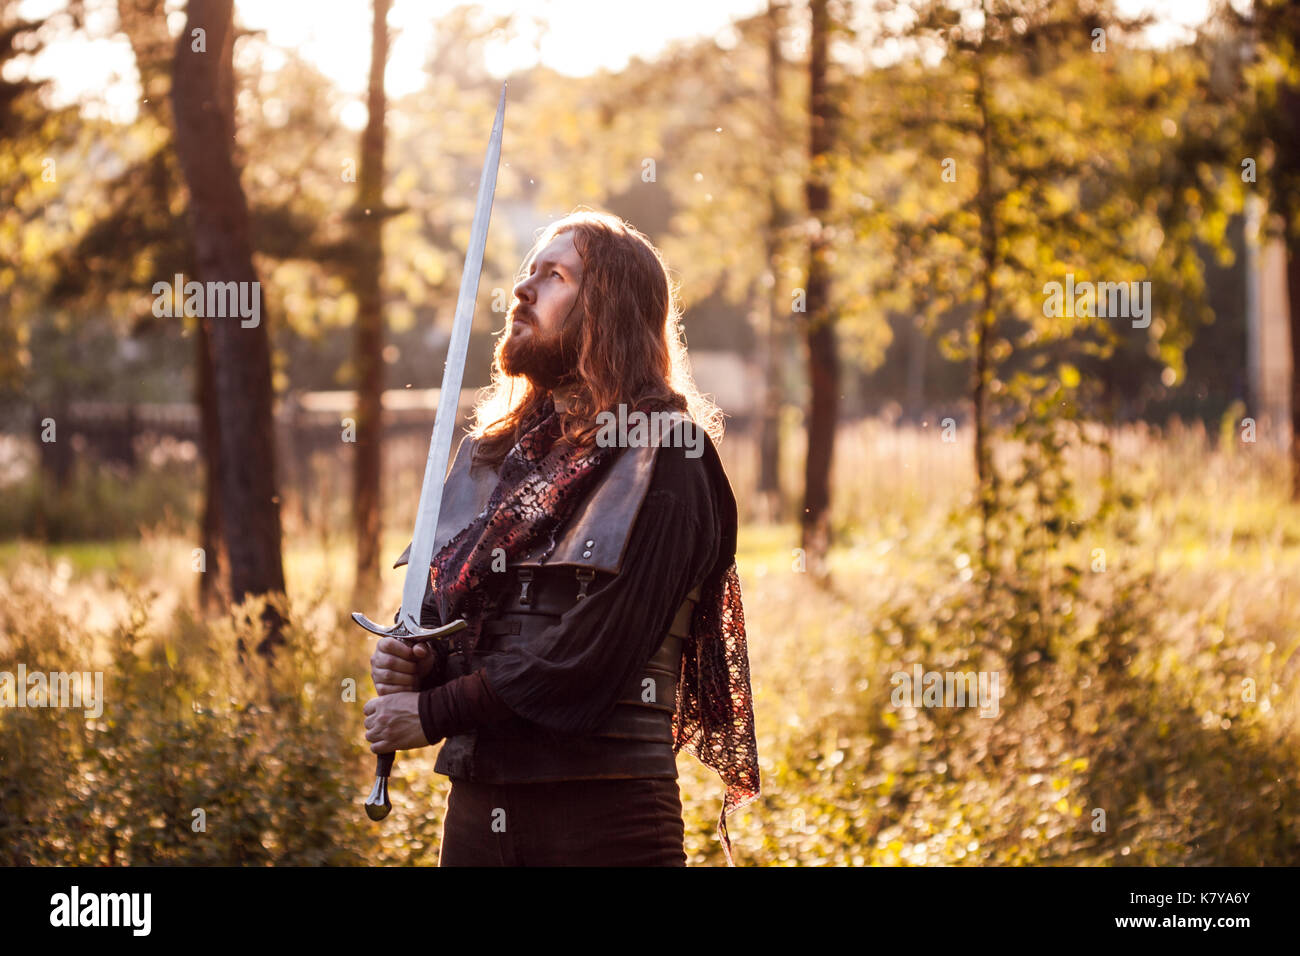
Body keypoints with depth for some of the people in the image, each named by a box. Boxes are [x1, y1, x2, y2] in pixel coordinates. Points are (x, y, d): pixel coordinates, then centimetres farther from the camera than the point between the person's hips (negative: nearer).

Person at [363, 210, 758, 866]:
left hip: (602, 811, -6)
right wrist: (410, 663, -3)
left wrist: (433, 713, -12)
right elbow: (444, 607, 19)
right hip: (477, 804, 6)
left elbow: (591, 655, -16)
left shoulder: (662, 457, -8)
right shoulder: (495, 449, 13)